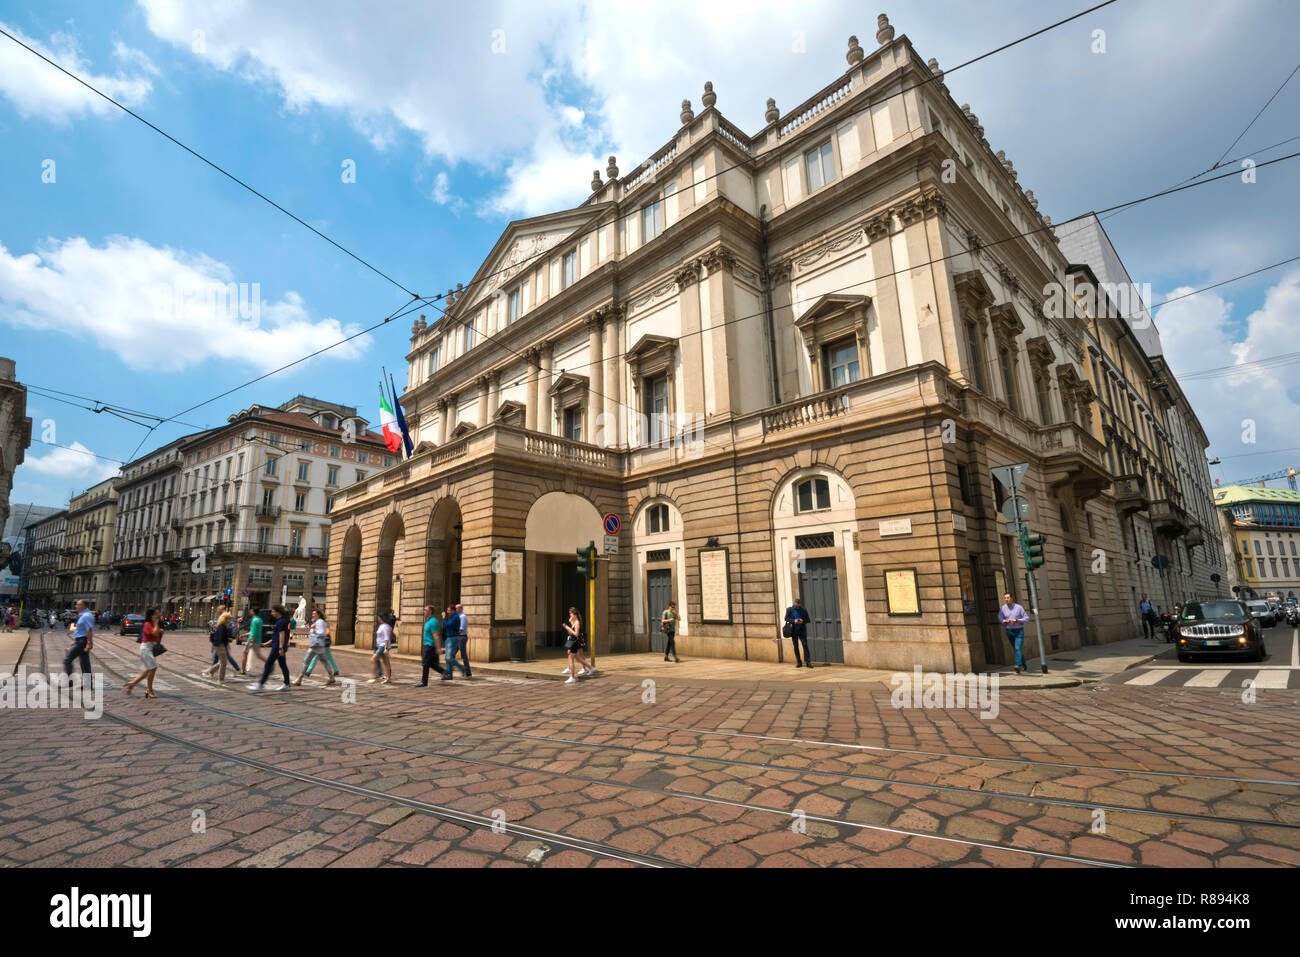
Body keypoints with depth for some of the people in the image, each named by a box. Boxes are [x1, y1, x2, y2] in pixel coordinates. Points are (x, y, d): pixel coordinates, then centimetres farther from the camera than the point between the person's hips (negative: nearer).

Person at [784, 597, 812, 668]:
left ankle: (808, 662, -7)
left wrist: (803, 621, -15)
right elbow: (786, 618, -1)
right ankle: (799, 663, 12)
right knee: (796, 646, 4)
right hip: (794, 631, 1)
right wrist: (793, 620, -18)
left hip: (802, 630, -1)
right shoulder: (789, 609, 2)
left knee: (805, 645, -11)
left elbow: (808, 619, 6)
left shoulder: (803, 610, 3)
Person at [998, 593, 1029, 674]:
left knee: (1018, 648, -17)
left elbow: (1026, 618, -4)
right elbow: (1000, 620, 1)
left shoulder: (1018, 607, -6)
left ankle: (1018, 666, -25)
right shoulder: (1002, 608, 1)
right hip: (1009, 631, 3)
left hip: (1019, 631, -3)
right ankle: (1023, 665, 31)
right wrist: (1007, 621, -19)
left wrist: (1016, 620, -17)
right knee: (1016, 649, 13)